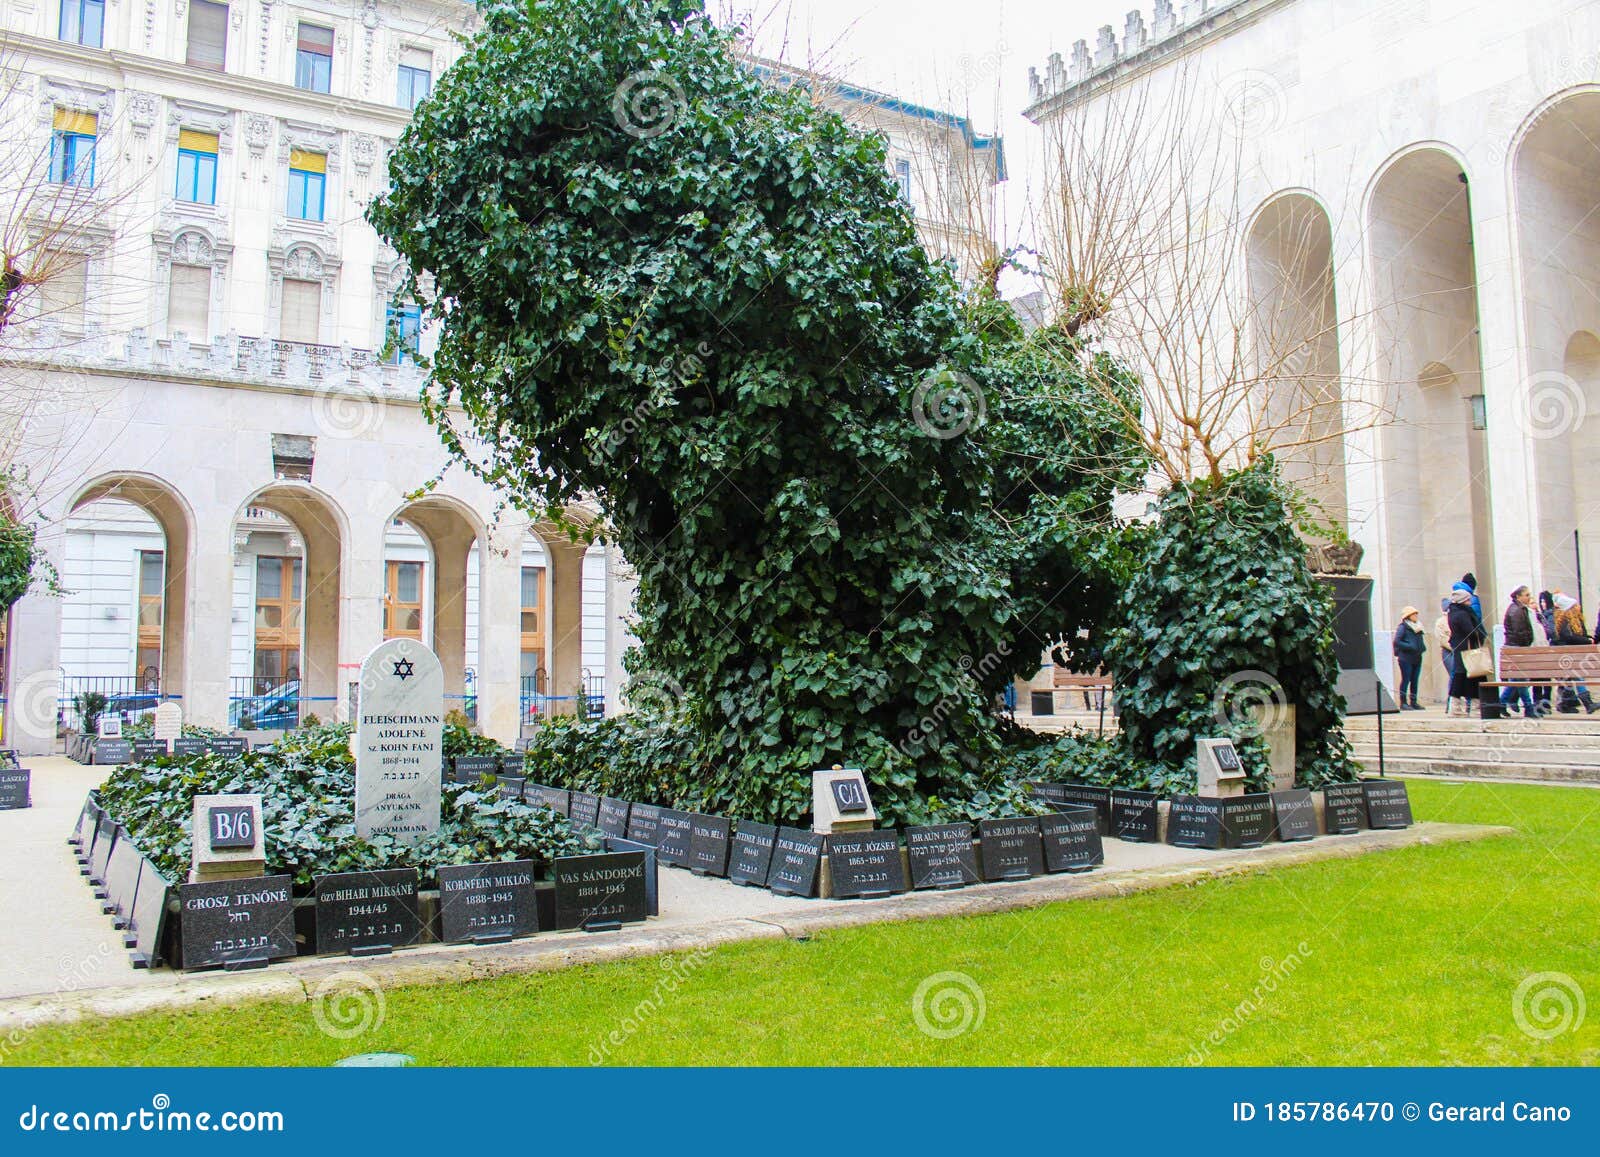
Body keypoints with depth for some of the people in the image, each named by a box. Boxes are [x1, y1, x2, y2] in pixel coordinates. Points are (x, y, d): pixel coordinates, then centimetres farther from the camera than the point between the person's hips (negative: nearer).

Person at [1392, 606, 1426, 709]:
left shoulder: (1418, 627, 17)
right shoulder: (1402, 627, -5)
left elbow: (1421, 641, 27)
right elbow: (1397, 642, -13)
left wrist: (1422, 647, 7)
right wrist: (1410, 647, -18)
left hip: (1417, 658, 7)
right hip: (1406, 658, -7)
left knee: (1415, 681, 7)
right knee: (1406, 680, -6)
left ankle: (1413, 702, 12)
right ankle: (1403, 703, -3)